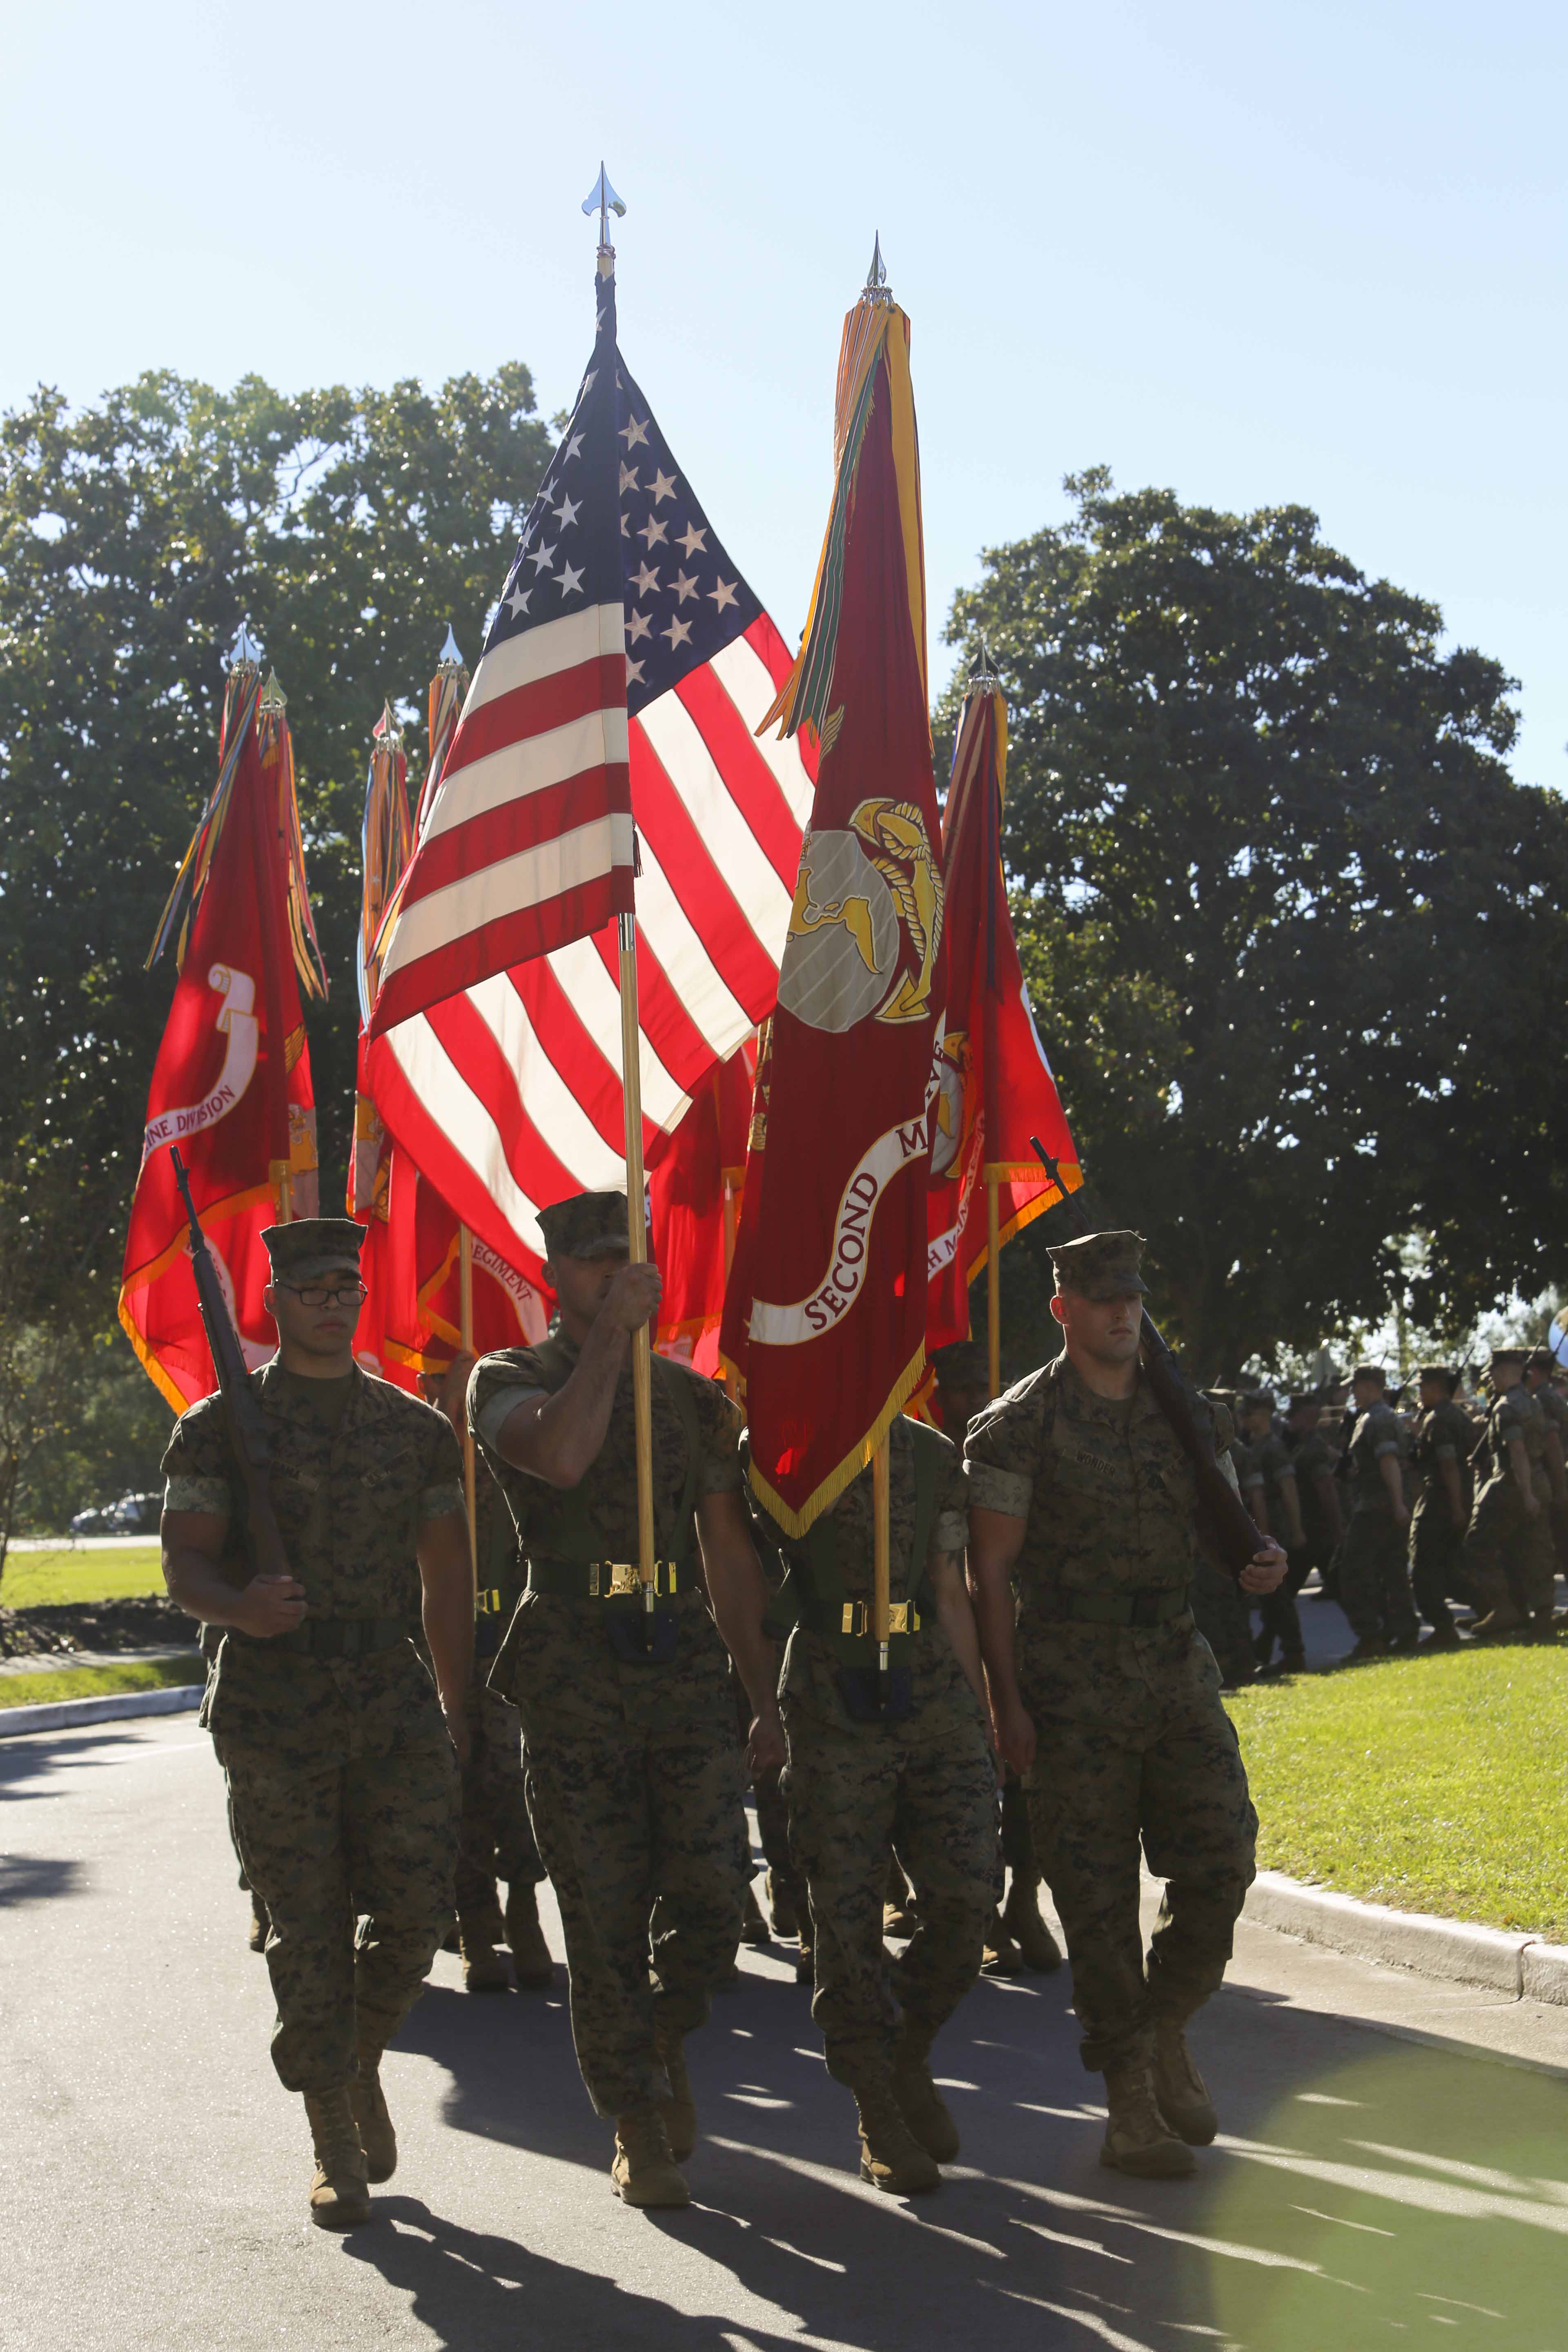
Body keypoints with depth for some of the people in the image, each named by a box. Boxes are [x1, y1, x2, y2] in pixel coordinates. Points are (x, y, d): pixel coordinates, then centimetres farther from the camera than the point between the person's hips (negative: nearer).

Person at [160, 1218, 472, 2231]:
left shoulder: (417, 1427, 12)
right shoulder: (220, 1426, 4)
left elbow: (446, 1575, 15)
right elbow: (185, 1563, -3)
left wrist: (455, 1710, 10)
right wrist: (237, 1607, -26)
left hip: (394, 1698, 2)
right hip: (273, 1703, -2)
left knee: (418, 1910, -3)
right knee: (308, 1927, 0)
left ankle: (362, 2062, 26)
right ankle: (337, 2145, 12)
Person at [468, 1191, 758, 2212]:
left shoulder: (692, 1393, 16)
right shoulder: (510, 1379, 3)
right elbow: (560, 1456, -21)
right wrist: (611, 1332, -14)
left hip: (686, 1663, 3)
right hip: (574, 1676, -3)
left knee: (713, 1889, -8)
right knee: (605, 1911, 0)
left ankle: (666, 2038, 22)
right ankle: (638, 2128, 15)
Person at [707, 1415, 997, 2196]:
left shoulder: (935, 1457, 14)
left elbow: (951, 1595, 16)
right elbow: (738, 1586, 4)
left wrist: (979, 1716, 12)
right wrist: (766, 1703, -3)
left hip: (936, 1700, 3)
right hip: (834, 1714, -3)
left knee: (964, 1899, -9)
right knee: (848, 1918, -3)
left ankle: (910, 2059, 17)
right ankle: (878, 2117, 13)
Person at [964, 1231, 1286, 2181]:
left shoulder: (1189, 1415, 10)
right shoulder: (1022, 1425, -3)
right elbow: (990, 1573, -5)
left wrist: (1259, 1560, -4)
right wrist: (1006, 1701, -10)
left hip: (1179, 1669, 4)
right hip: (1073, 1688, -4)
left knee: (1221, 1864, -5)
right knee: (1099, 1895, 0)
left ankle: (1165, 2031, 21)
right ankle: (1130, 2099, 11)